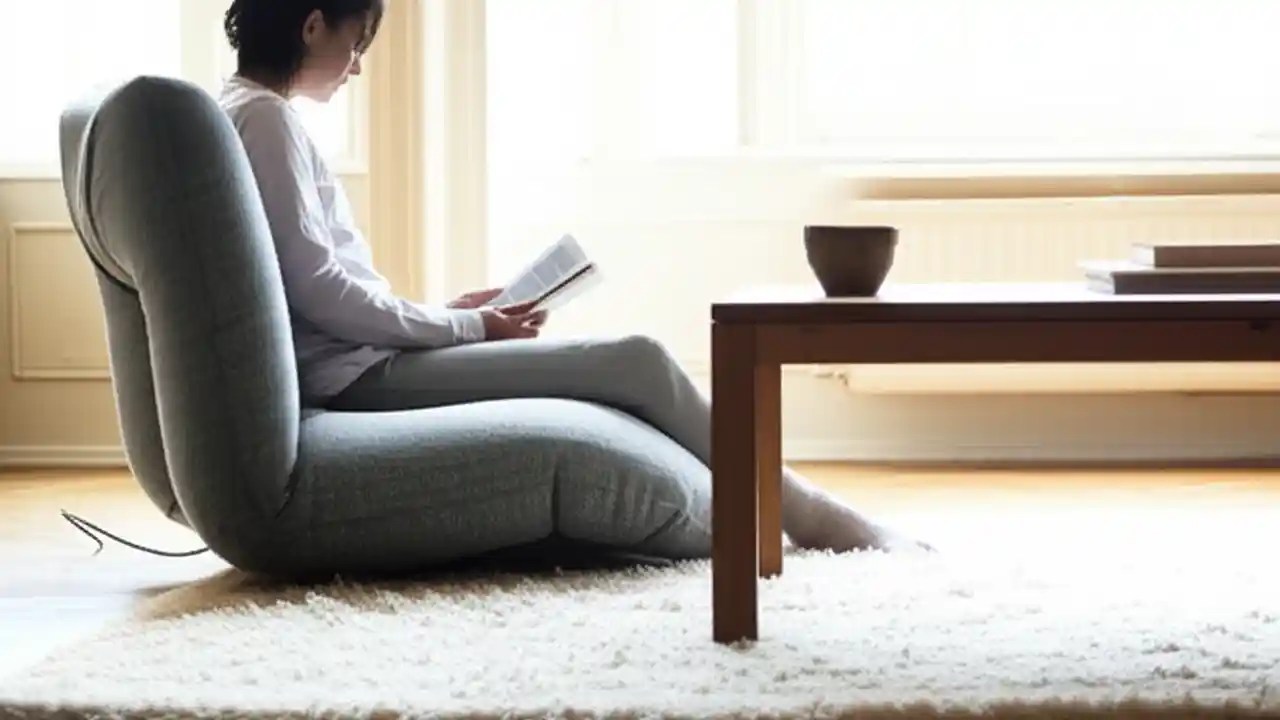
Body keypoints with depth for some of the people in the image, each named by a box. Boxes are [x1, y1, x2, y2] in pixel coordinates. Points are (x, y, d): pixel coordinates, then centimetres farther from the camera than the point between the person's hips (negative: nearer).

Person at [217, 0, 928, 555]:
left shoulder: (245, 116, 19)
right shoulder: (266, 117, -11)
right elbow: (315, 287, -19)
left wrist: (446, 315, 11)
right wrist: (467, 327, -10)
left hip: (359, 367, 10)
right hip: (355, 376, -10)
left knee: (630, 362, 11)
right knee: (636, 361, -11)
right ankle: (806, 515, 3)